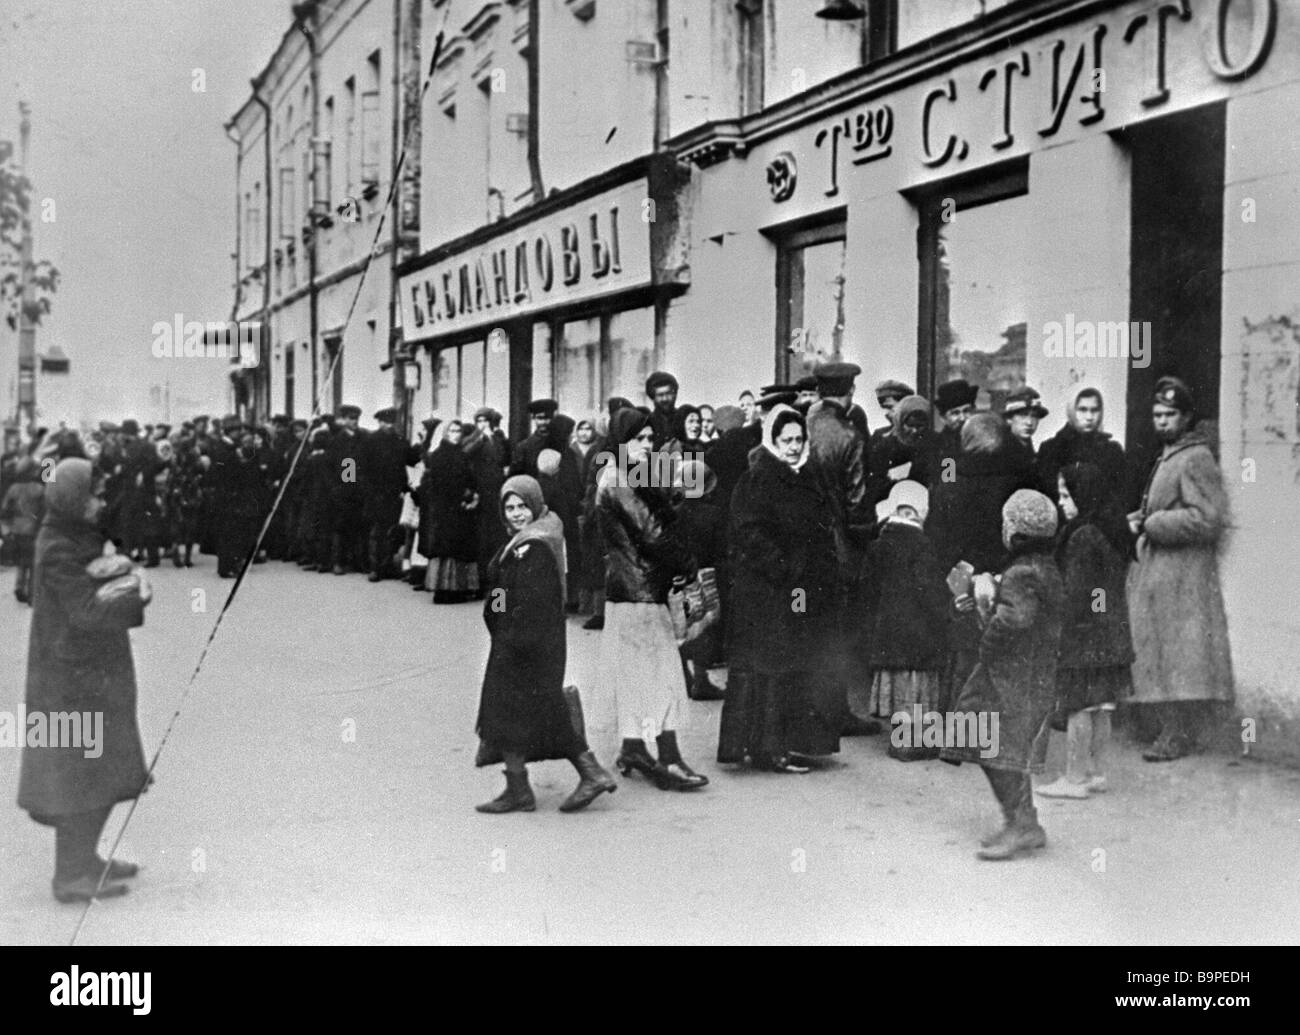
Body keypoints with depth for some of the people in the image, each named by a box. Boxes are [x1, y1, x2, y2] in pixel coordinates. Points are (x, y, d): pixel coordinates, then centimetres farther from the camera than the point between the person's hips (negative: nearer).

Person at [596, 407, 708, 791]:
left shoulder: (618, 477, 16)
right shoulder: (618, 481, -16)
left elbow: (659, 525, 16)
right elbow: (651, 533, -19)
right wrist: (690, 565, -9)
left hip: (629, 586, 10)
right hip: (639, 587, -10)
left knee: (634, 672, 14)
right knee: (659, 671, -10)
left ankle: (632, 750, 22)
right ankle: (668, 759, -9)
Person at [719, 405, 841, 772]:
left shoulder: (810, 479, 14)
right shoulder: (757, 481, -10)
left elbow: (823, 534, 19)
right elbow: (751, 537, -17)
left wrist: (826, 583, 9)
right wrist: (788, 574, -21)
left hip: (808, 592, 8)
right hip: (766, 594, -8)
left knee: (800, 669, 10)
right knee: (770, 669, -4)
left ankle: (789, 742, 19)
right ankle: (767, 747, 3)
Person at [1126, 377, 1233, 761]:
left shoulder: (1195, 458, -11)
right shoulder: (1167, 456, 19)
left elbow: (1207, 519, -20)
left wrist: (1151, 524, -15)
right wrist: (1141, 519, 10)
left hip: (1182, 573, -10)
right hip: (1156, 569, 10)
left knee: (1178, 653, -8)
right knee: (1161, 653, 10)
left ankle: (1179, 735, -4)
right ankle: (1175, 730, 15)